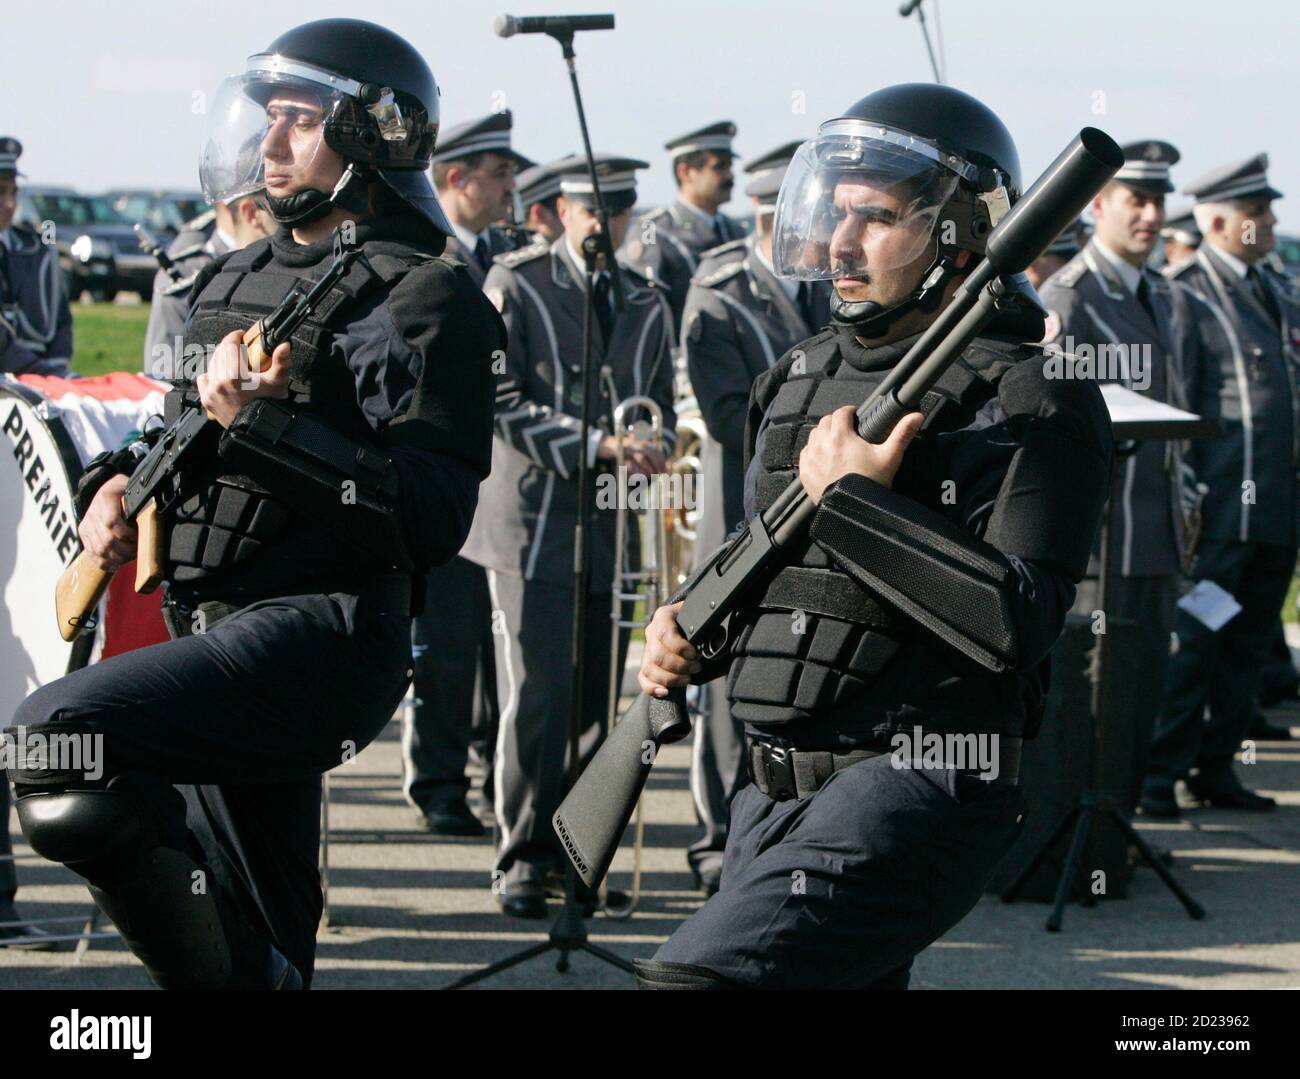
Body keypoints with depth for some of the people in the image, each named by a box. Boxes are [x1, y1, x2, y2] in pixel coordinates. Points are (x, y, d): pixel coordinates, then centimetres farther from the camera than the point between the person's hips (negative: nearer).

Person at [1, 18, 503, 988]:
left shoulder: (424, 298, -9)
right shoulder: (234, 279, 18)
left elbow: (437, 515, -20)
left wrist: (263, 423, -22)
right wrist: (117, 484, 6)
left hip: (321, 629, -9)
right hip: (210, 625, 9)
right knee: (269, 942, 14)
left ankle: (238, 974, -16)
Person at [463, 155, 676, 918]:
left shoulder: (648, 305, 14)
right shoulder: (516, 288, -1)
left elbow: (662, 411, 21)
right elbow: (503, 402, -10)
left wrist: (649, 445, -2)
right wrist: (597, 442, -20)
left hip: (615, 527, 5)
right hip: (535, 520, -5)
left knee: (605, 700, 5)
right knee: (538, 696, -9)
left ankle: (573, 852, 17)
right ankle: (522, 859, 1)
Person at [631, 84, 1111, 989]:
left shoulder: (1034, 399, -10)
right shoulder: (801, 378, 15)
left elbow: (1019, 624, -21)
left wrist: (851, 501, -18)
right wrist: (690, 633, 6)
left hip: (917, 794, -9)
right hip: (776, 798, 9)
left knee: (693, 979, -24)